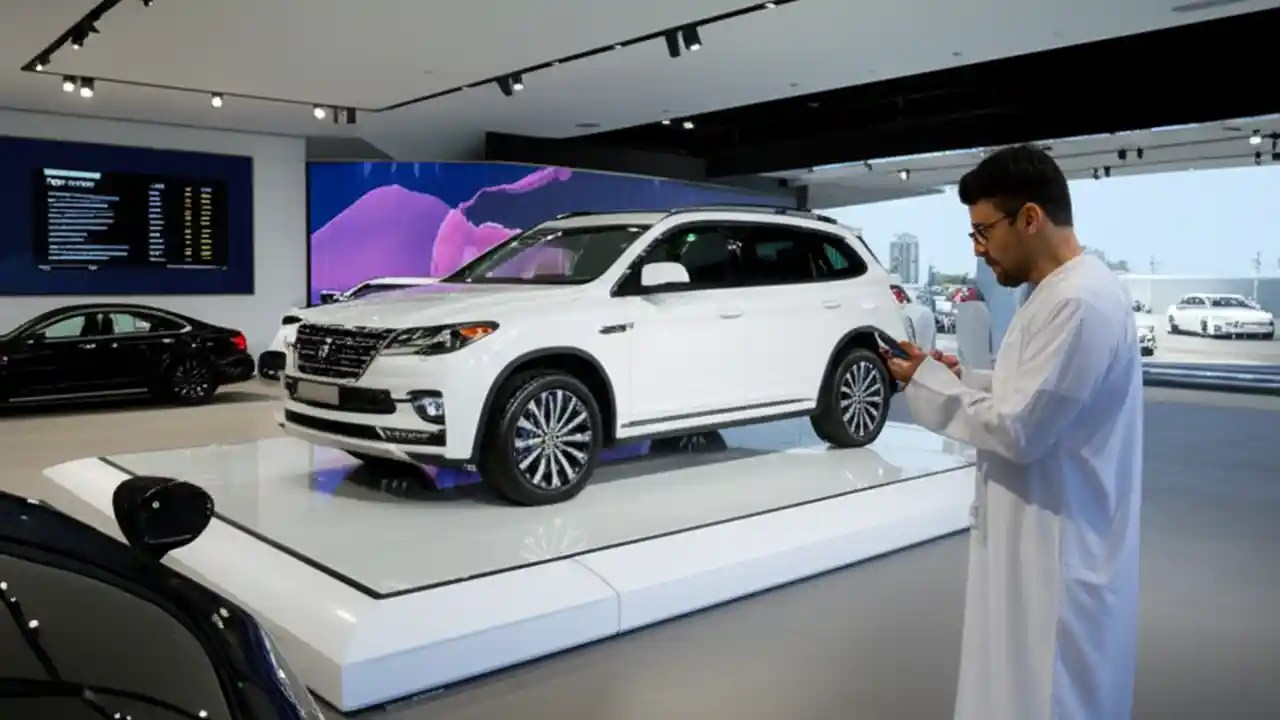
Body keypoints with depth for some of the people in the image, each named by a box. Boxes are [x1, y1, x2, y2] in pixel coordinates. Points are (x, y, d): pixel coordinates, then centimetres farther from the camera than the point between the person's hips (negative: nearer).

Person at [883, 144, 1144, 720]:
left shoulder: (1080, 303, -24)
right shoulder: (1054, 292, 10)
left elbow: (1019, 430, -24)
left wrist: (928, 384, -13)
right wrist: (962, 377, 5)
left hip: (1062, 554, -10)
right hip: (1039, 542, 10)